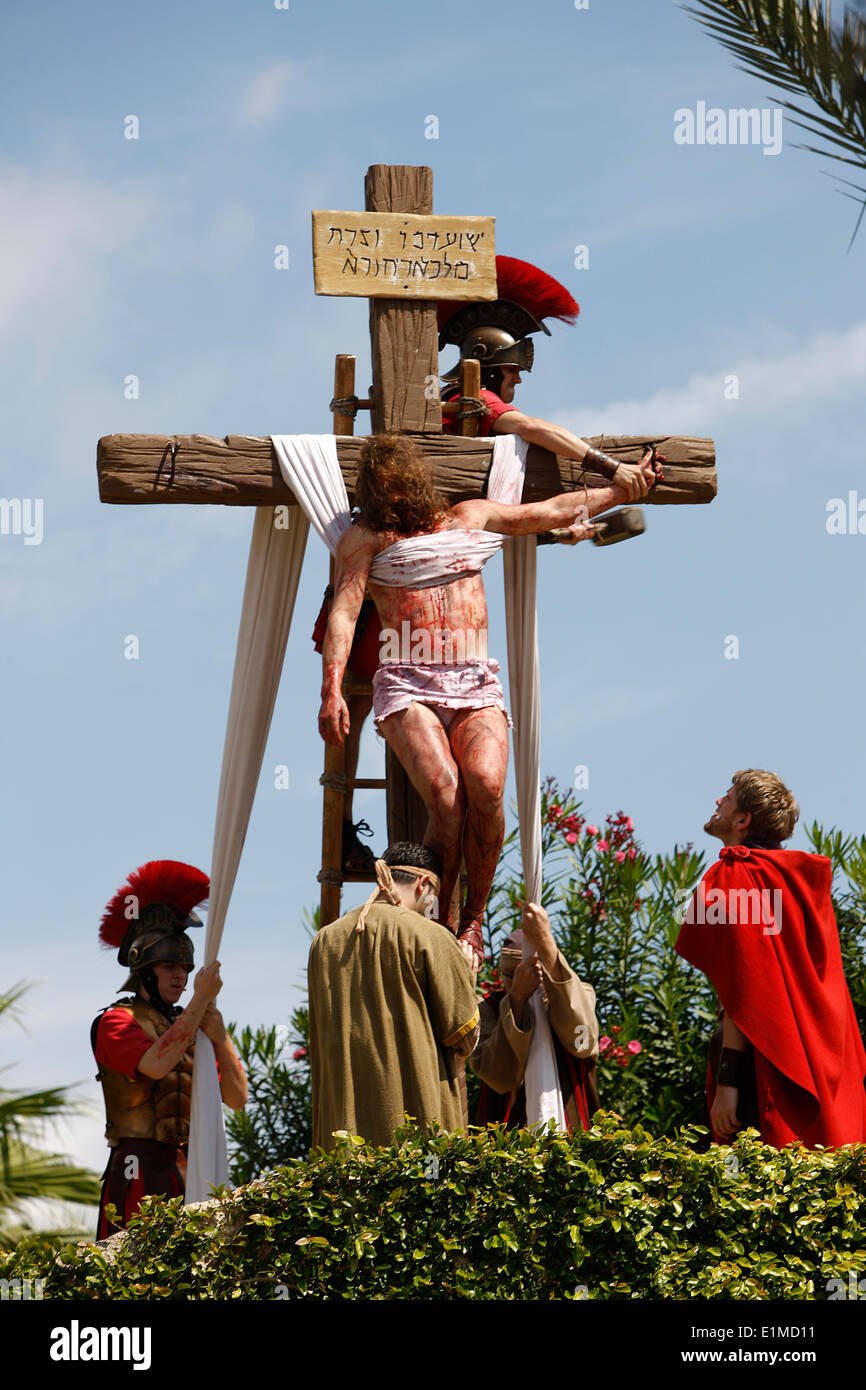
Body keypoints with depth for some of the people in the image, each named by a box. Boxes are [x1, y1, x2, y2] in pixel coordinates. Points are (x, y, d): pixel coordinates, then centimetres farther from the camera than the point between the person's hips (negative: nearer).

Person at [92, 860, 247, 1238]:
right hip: (142, 1172, -6)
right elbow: (158, 1063, -20)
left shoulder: (192, 1027, 19)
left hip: (194, 1172, 6)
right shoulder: (116, 1022, 1)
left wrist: (220, 1038, -3)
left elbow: (238, 1098, 12)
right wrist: (200, 998, -14)